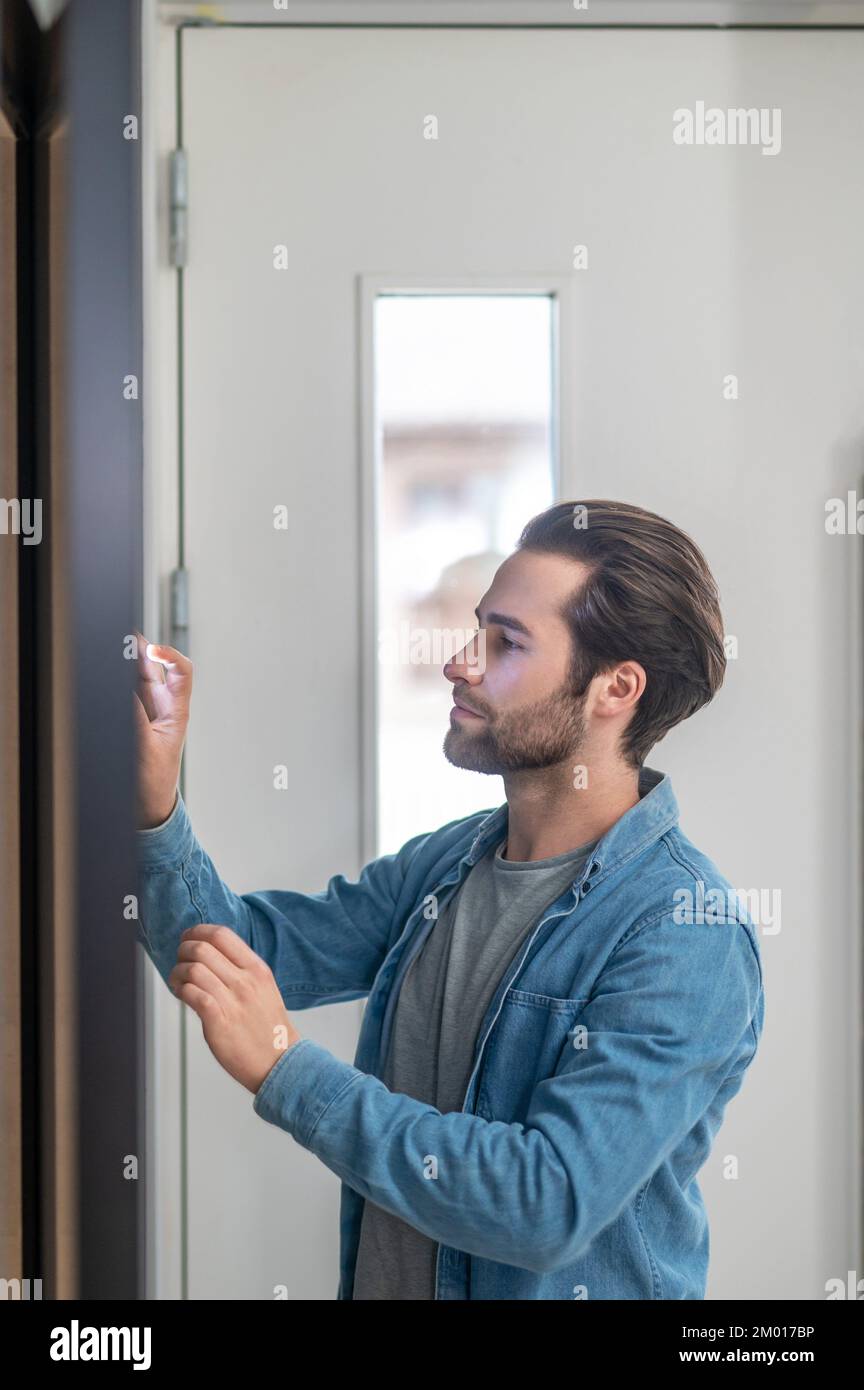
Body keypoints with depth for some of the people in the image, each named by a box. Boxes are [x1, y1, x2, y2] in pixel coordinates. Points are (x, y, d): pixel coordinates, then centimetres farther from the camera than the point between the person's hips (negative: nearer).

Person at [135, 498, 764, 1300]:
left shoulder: (688, 936, -24)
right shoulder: (444, 864, -2)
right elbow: (242, 947, 0)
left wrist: (286, 1068, -29)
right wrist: (154, 797, -16)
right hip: (379, 1277, 6)